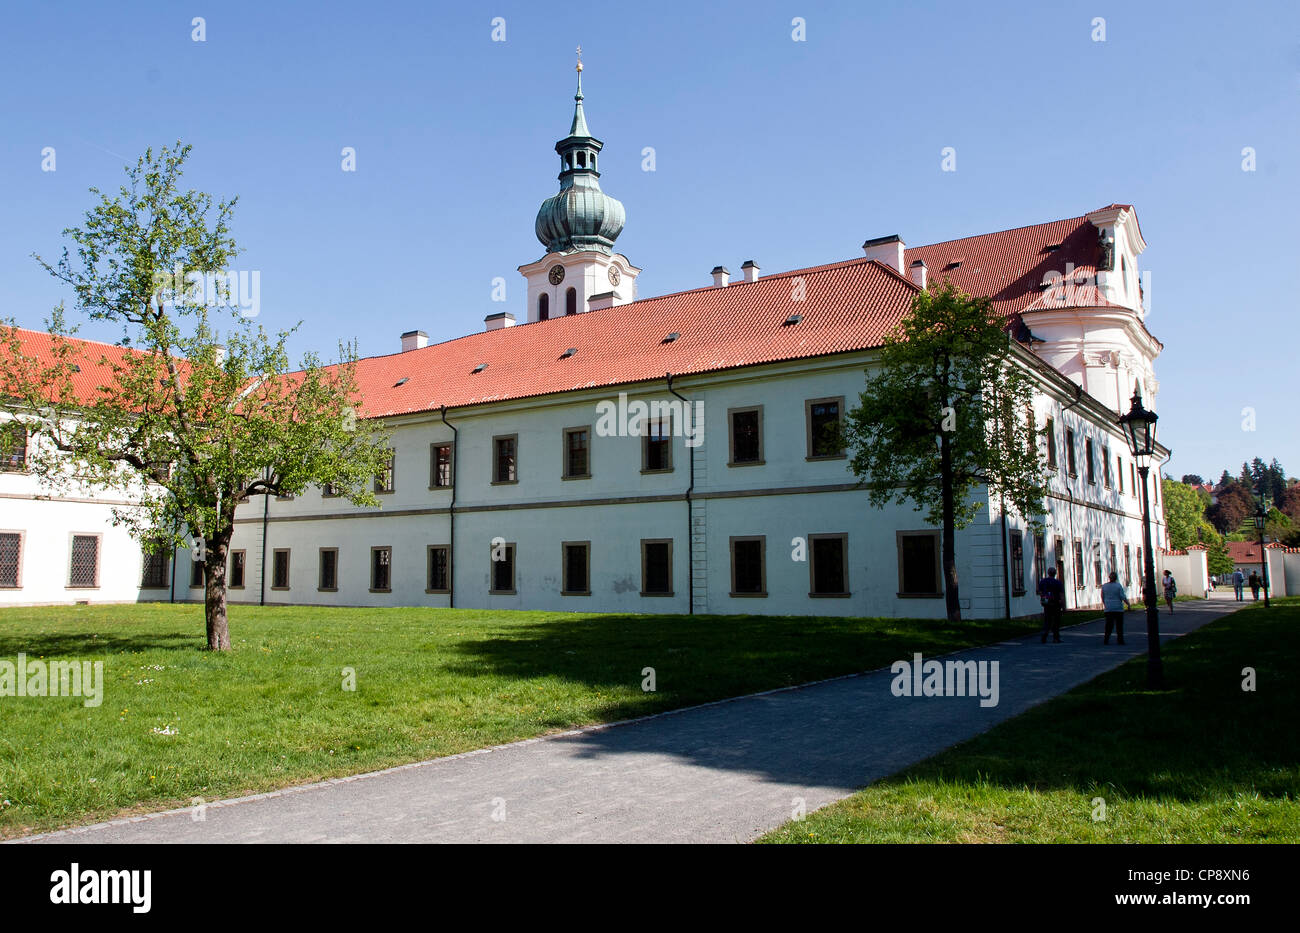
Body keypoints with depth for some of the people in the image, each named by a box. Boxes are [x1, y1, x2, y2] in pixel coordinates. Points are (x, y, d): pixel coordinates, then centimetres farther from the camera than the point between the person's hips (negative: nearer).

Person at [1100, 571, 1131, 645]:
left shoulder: (1104, 586, 2)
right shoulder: (1118, 585, -8)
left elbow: (1102, 598, 9)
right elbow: (1123, 597, -9)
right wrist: (1129, 604, 4)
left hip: (1108, 609, 2)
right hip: (1118, 608, -2)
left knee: (1109, 625, 5)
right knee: (1119, 625, 6)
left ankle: (1106, 640, -4)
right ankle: (1120, 640, 7)